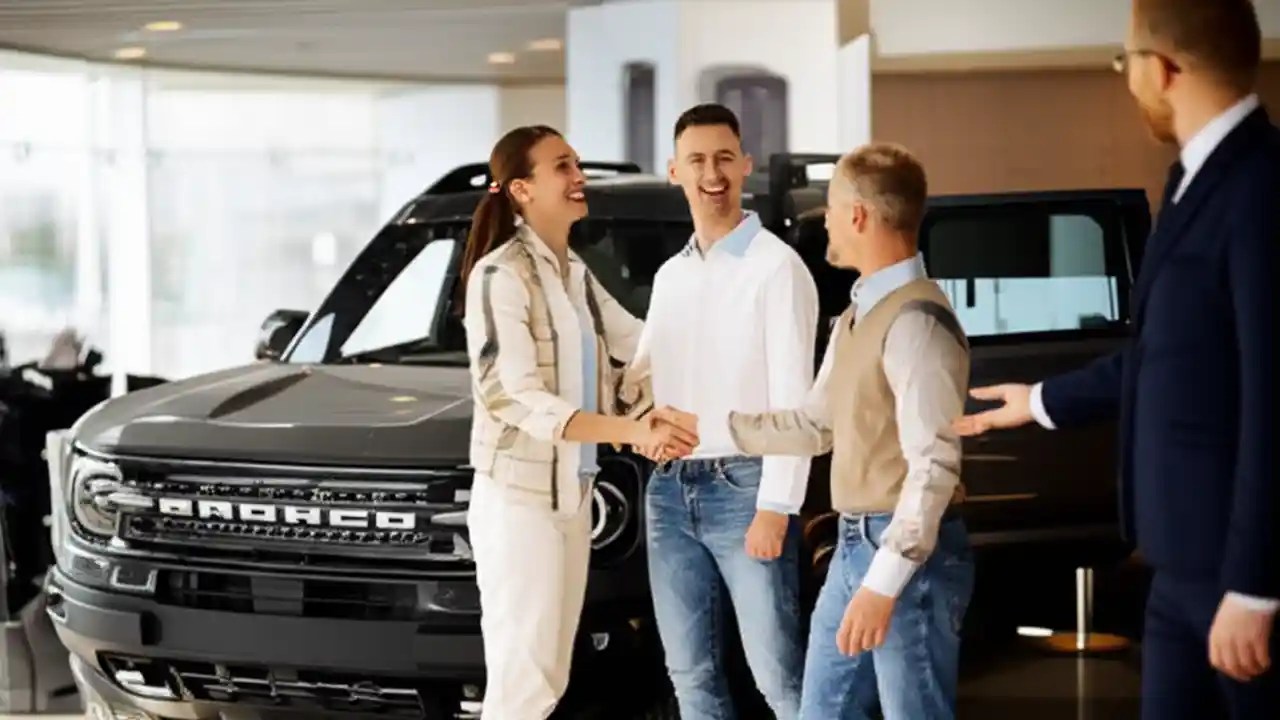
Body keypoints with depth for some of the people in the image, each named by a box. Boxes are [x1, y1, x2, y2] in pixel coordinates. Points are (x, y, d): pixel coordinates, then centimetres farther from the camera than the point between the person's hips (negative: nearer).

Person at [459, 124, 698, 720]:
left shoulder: (575, 273, 11)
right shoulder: (500, 274, -14)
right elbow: (515, 399, -23)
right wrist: (632, 431, -31)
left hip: (571, 497, 8)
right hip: (518, 500, -8)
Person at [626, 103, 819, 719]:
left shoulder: (776, 266, -7)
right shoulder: (670, 275, 15)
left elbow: (792, 398, -12)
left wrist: (775, 508, -16)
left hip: (743, 487, -7)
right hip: (670, 489, 7)